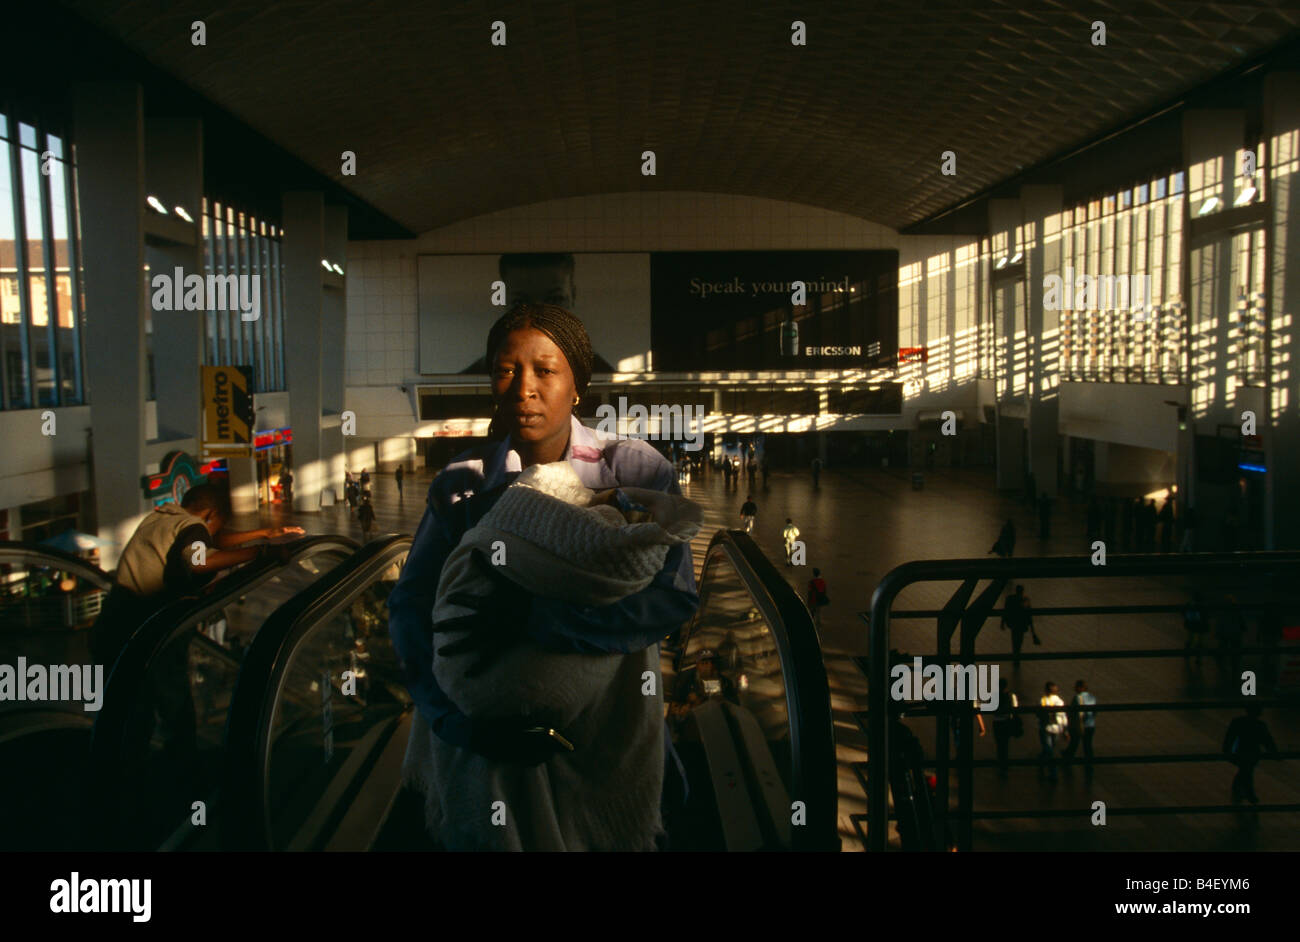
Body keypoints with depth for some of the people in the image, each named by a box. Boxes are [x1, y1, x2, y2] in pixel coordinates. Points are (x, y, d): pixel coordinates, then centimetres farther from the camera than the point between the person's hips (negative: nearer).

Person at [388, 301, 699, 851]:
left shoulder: (635, 471, -11)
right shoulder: (460, 486, -5)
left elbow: (673, 597, -22)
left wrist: (531, 616, -29)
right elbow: (409, 608, -9)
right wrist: (465, 723, -23)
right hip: (487, 739, 1)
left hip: (607, 740, -1)